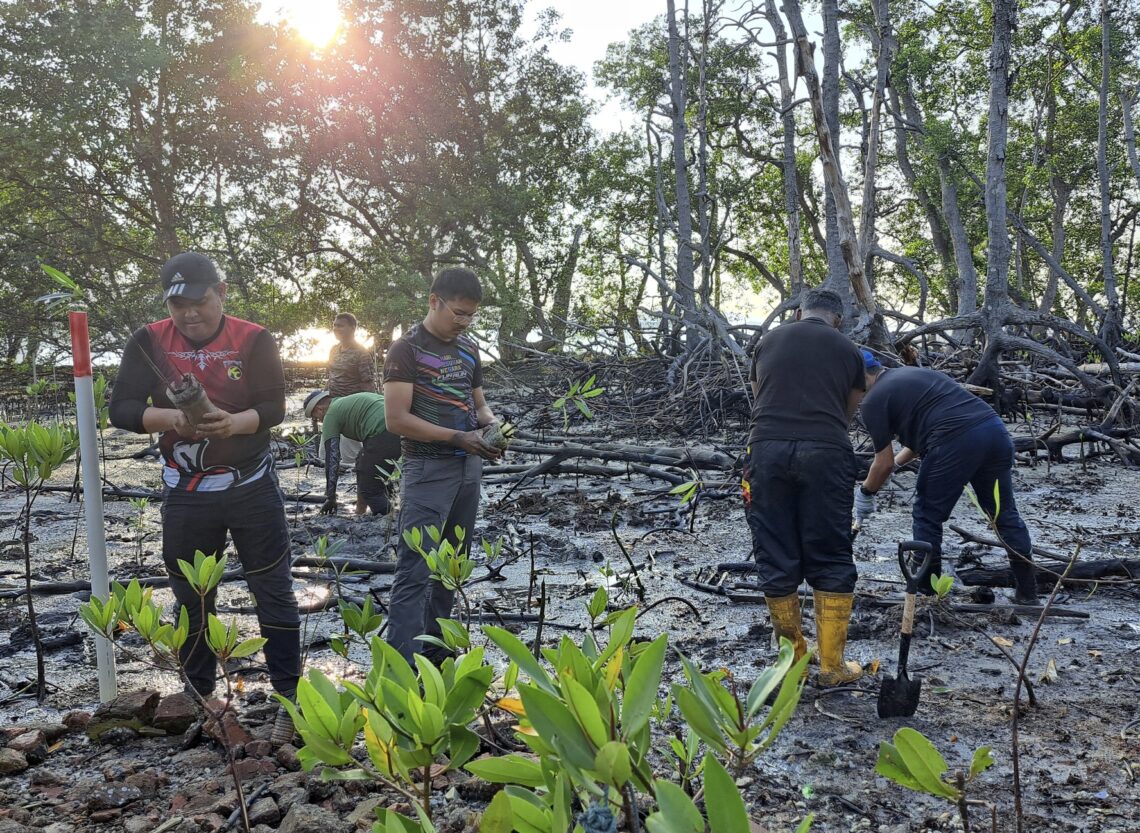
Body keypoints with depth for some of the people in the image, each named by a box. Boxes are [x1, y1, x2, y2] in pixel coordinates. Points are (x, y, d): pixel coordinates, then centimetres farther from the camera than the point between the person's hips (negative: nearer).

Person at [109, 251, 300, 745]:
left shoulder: (254, 341, -7)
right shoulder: (148, 343, -3)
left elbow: (274, 407, -11)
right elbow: (121, 410, -7)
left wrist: (235, 422, -32)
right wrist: (172, 417, -27)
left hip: (252, 487, -2)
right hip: (186, 494, 2)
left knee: (273, 591, 3)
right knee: (191, 597, 14)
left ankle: (290, 698, 13)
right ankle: (199, 697, 30)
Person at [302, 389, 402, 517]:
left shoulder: (331, 415, 10)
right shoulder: (351, 400, 35)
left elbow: (332, 458, 6)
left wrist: (330, 498, 9)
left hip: (384, 437, -9)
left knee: (370, 489, 2)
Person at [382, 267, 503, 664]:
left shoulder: (468, 349, 10)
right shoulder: (407, 349, -10)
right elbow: (397, 418, -17)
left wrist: (491, 422, -4)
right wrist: (457, 438, -20)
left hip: (468, 468, 7)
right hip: (427, 470, -7)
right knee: (415, 569, -8)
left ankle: (436, 648, 26)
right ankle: (402, 665, -6)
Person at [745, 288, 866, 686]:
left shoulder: (770, 340, 21)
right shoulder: (848, 350, 17)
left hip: (768, 447, 1)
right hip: (826, 451, -1)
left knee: (776, 558, 10)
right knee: (831, 560, 8)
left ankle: (793, 659, 21)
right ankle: (832, 665, 13)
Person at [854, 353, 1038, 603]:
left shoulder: (874, 400, 5)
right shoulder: (913, 373, 29)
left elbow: (884, 463, 8)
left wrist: (865, 493, 24)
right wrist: (898, 461, 44)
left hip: (956, 442, -8)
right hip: (994, 427, 8)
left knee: (927, 516, 11)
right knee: (1004, 512, 17)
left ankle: (927, 593, 18)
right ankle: (1027, 591, 24)